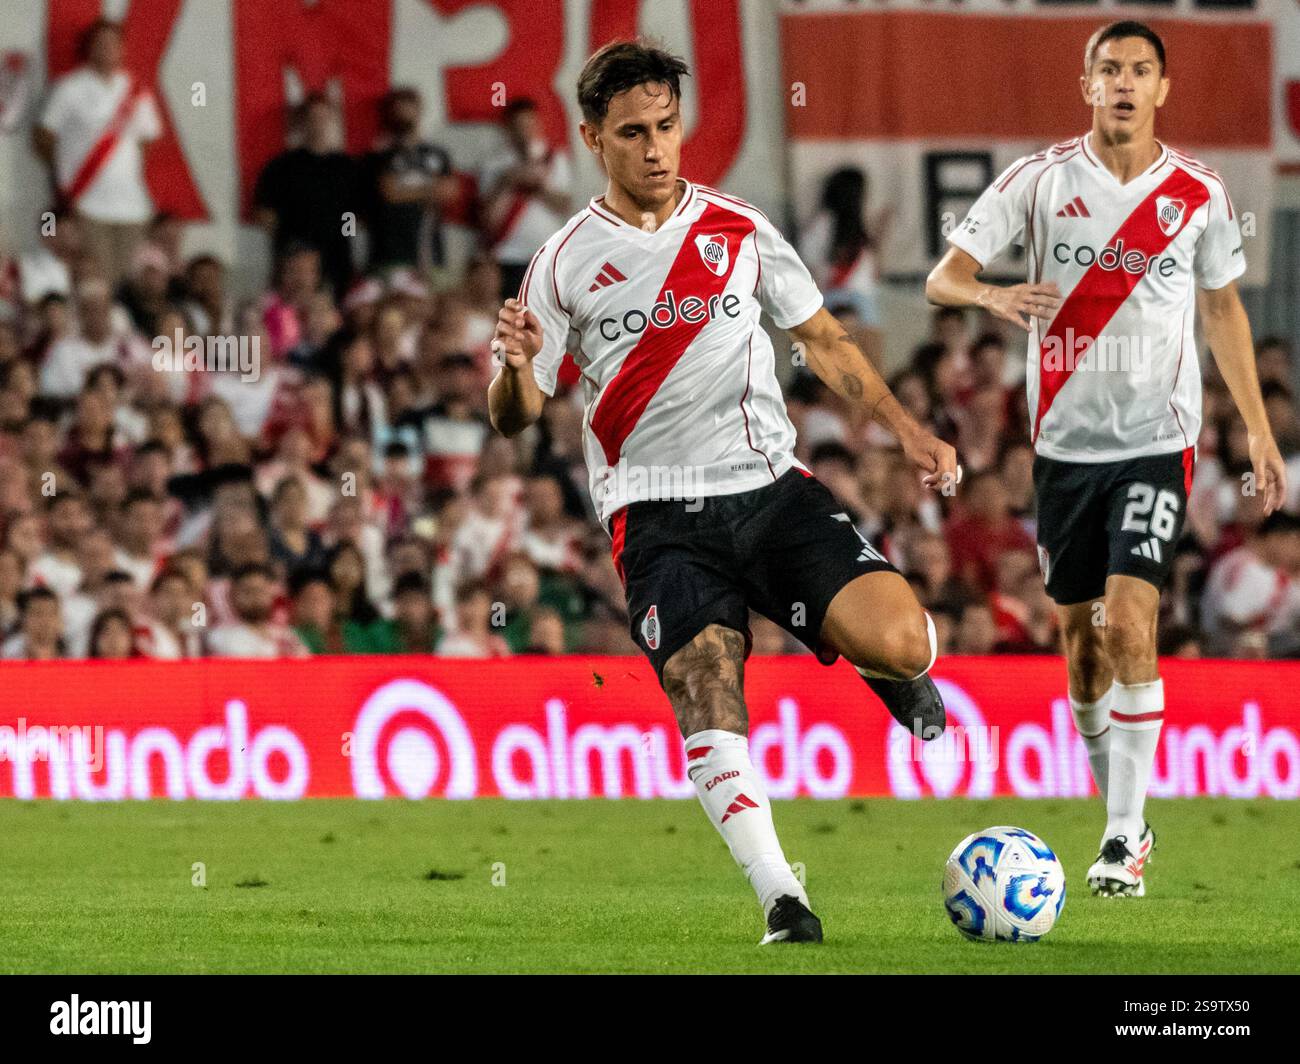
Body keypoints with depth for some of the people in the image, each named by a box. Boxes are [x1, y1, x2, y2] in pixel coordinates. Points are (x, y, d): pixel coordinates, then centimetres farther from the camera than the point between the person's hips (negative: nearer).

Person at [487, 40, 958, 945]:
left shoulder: (738, 228, 11)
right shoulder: (567, 260, 6)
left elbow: (823, 340, 20)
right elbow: (516, 417, 6)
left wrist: (907, 429, 10)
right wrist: (517, 365, -17)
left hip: (772, 487, 1)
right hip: (660, 513, -1)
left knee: (899, 640, -20)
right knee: (704, 691, -22)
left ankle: (896, 668, 18)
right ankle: (780, 896, -16)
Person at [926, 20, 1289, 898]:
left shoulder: (1200, 194, 1)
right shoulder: (1039, 181, -2)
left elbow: (1223, 306, 14)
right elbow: (943, 278, -4)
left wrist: (1259, 430, 13)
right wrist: (992, 295, -28)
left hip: (1159, 440, -2)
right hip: (1066, 439, 2)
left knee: (1129, 620, -16)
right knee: (1082, 633, 8)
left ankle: (1126, 840, -15)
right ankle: (1124, 815, 26)